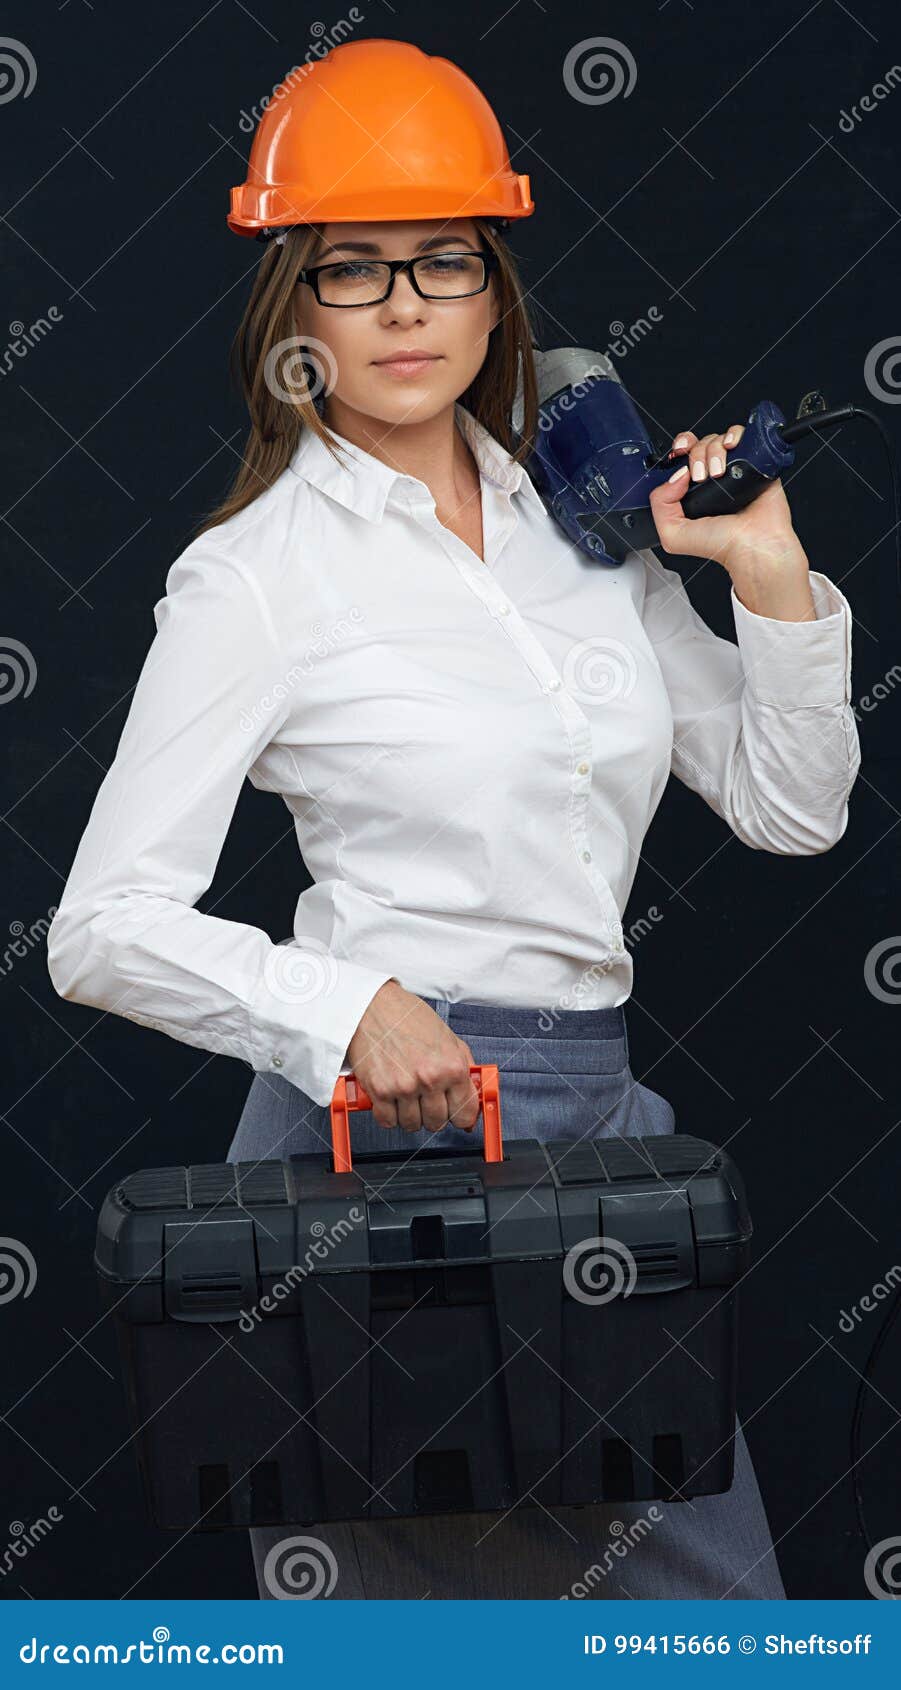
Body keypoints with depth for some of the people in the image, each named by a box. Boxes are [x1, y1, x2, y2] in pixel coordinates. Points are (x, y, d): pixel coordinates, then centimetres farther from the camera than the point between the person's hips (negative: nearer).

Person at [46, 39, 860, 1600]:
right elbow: (101, 931, -9)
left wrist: (771, 575, 1)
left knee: (716, 1585, 8)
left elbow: (791, 809, 15)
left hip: (603, 1107, 6)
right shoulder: (255, 575, -5)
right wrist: (346, 1008, -23)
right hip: (385, 1116, -5)